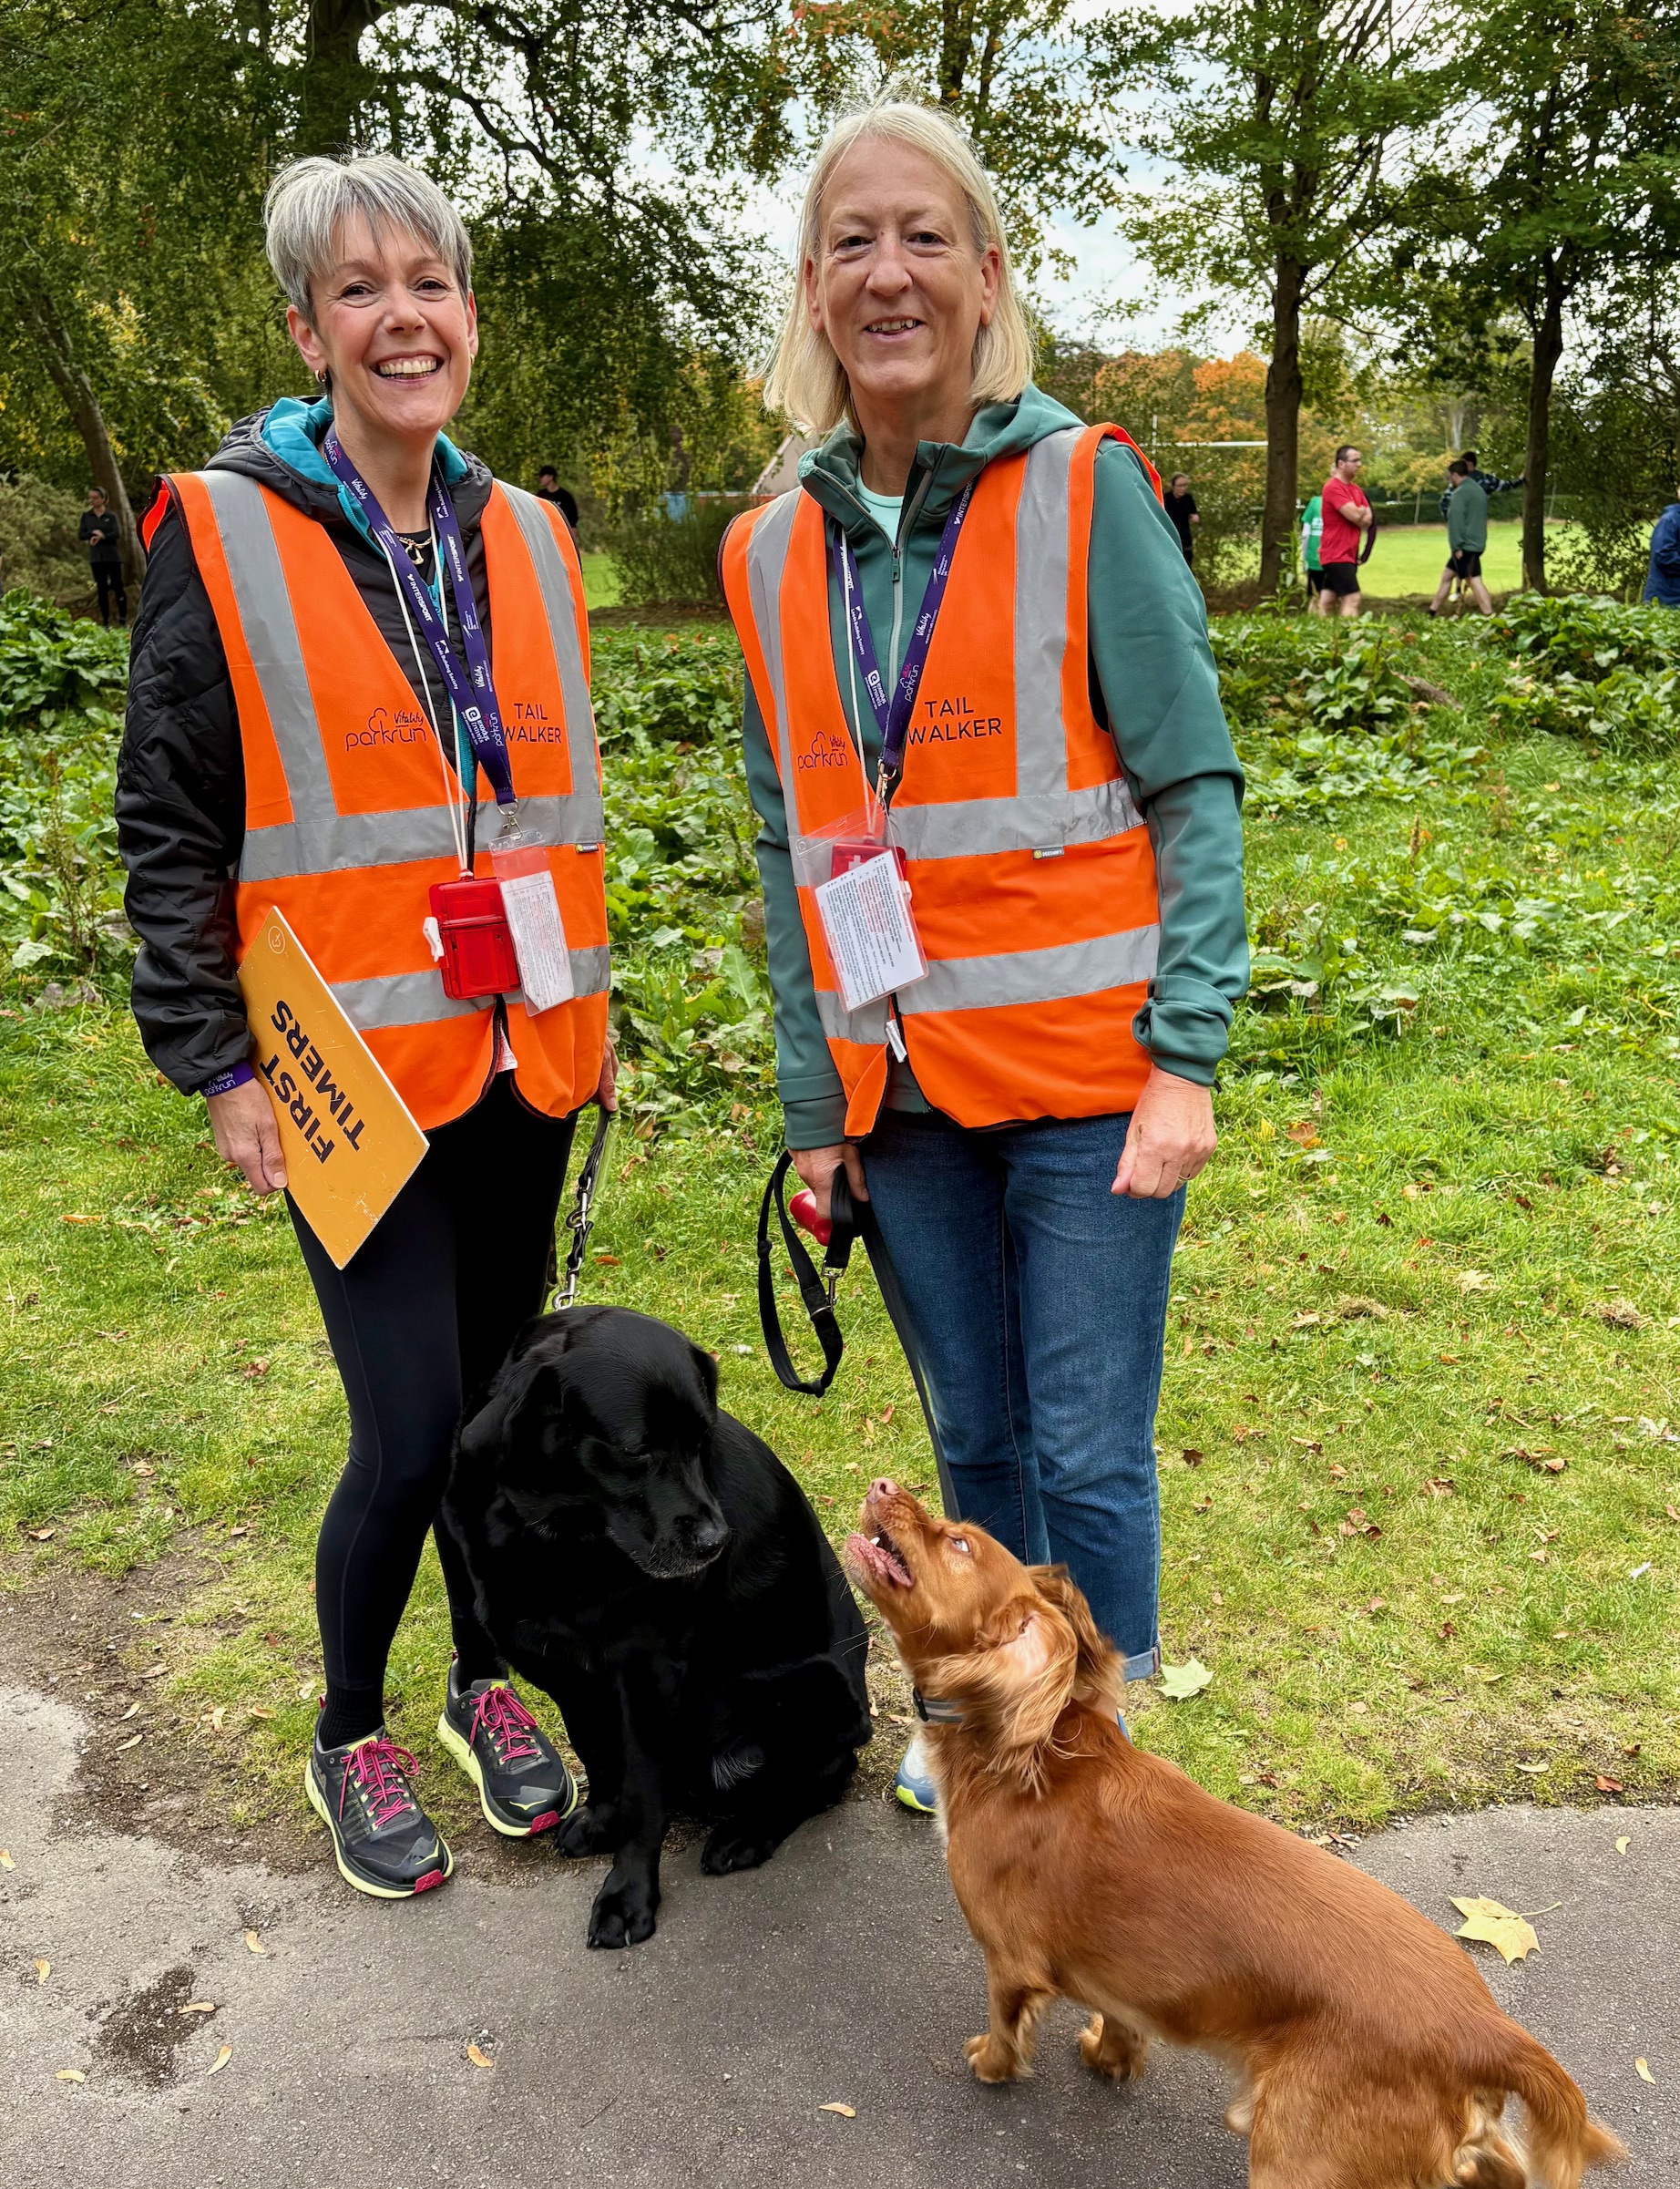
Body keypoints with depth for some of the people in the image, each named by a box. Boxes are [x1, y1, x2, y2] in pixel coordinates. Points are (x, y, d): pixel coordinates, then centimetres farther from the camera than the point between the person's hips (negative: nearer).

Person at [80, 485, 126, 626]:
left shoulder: (111, 516, 1)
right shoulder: (86, 516, 9)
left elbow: (115, 535, -9)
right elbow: (82, 534, 2)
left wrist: (101, 537, -21)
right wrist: (93, 533, -15)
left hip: (112, 556, -2)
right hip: (96, 557, 2)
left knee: (118, 587, -6)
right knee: (102, 589, 4)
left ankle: (123, 620, 0)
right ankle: (106, 622, 7)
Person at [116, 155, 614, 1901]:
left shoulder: (528, 541, 9)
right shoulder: (224, 538, -6)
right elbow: (167, 829, -5)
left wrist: (588, 1007, 16)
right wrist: (218, 1065, -9)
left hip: (517, 1060, 5)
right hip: (357, 1073, -4)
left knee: (500, 1393, 14)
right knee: (411, 1432, -4)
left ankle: (483, 1681, 37)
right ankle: (348, 1737, 23)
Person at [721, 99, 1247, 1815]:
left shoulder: (1085, 490, -4)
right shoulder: (773, 553, 7)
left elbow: (1194, 789, -5)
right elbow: (788, 852, 10)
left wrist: (1185, 1052, -13)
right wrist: (815, 1107, 8)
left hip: (1085, 1072, -3)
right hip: (902, 1087, 4)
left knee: (1089, 1454, 3)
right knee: (974, 1438, 16)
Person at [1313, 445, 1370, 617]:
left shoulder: (1356, 489, 15)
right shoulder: (1333, 488, -14)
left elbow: (1367, 519, 9)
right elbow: (1356, 515, -21)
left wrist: (1359, 513, -11)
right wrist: (1362, 511, 1)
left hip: (1349, 553, 9)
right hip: (1337, 554, -9)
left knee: (1327, 601, 10)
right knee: (1352, 598, -16)